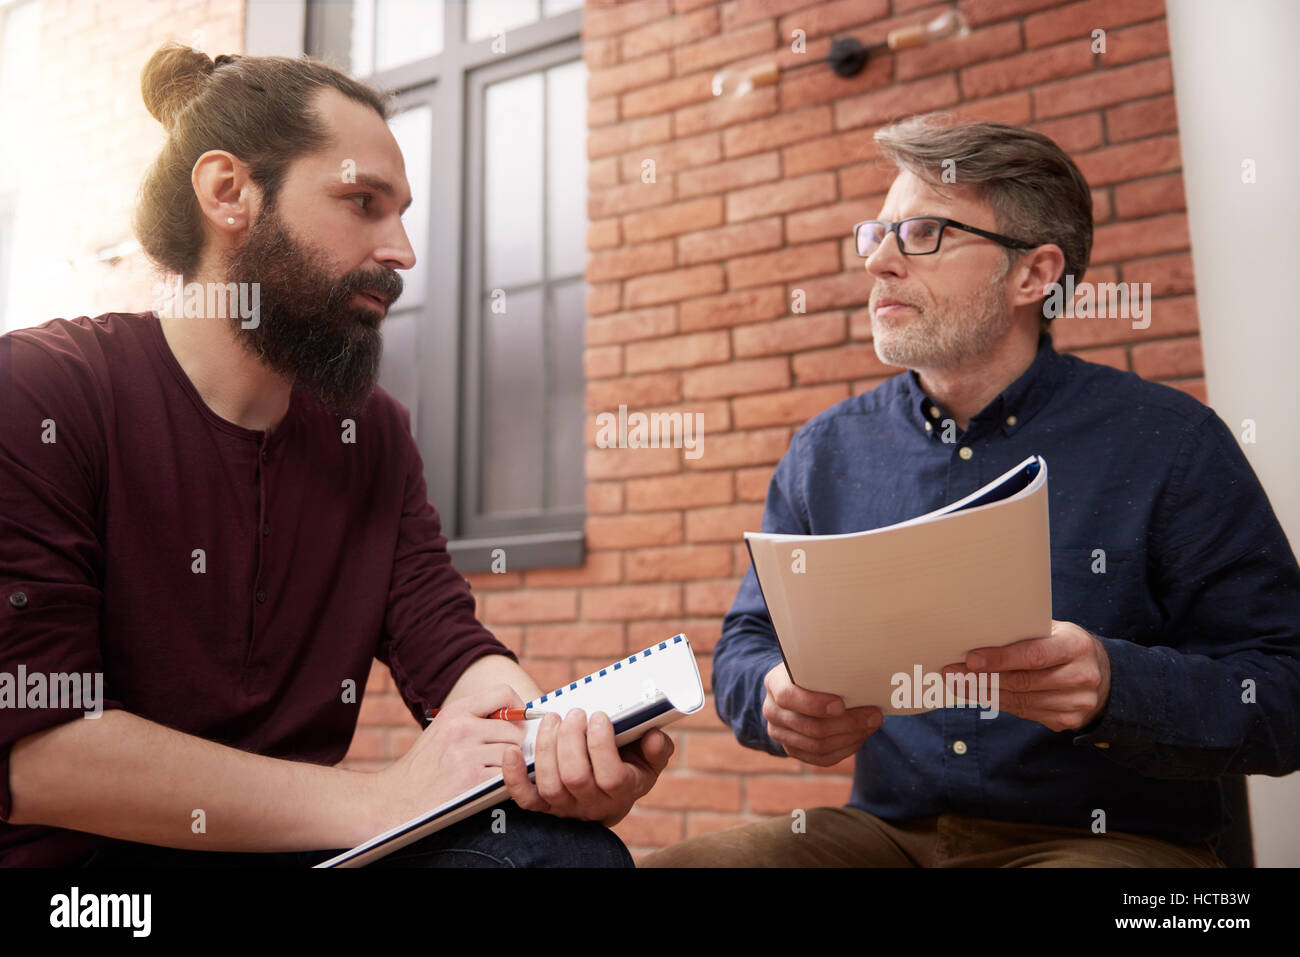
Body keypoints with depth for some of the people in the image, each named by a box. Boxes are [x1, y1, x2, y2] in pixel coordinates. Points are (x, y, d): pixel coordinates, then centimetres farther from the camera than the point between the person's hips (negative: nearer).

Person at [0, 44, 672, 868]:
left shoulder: (374, 430, 8)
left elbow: (449, 645, -1)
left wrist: (558, 739, -25)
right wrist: (376, 800, -25)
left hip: (295, 841, 6)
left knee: (576, 844, -19)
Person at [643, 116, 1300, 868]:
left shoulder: (1171, 442, -1)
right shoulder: (827, 451, 10)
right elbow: (749, 643, 14)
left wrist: (1114, 686, -24)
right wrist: (777, 695, -11)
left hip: (1109, 835, -2)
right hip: (887, 829, 3)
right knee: (679, 863, -22)